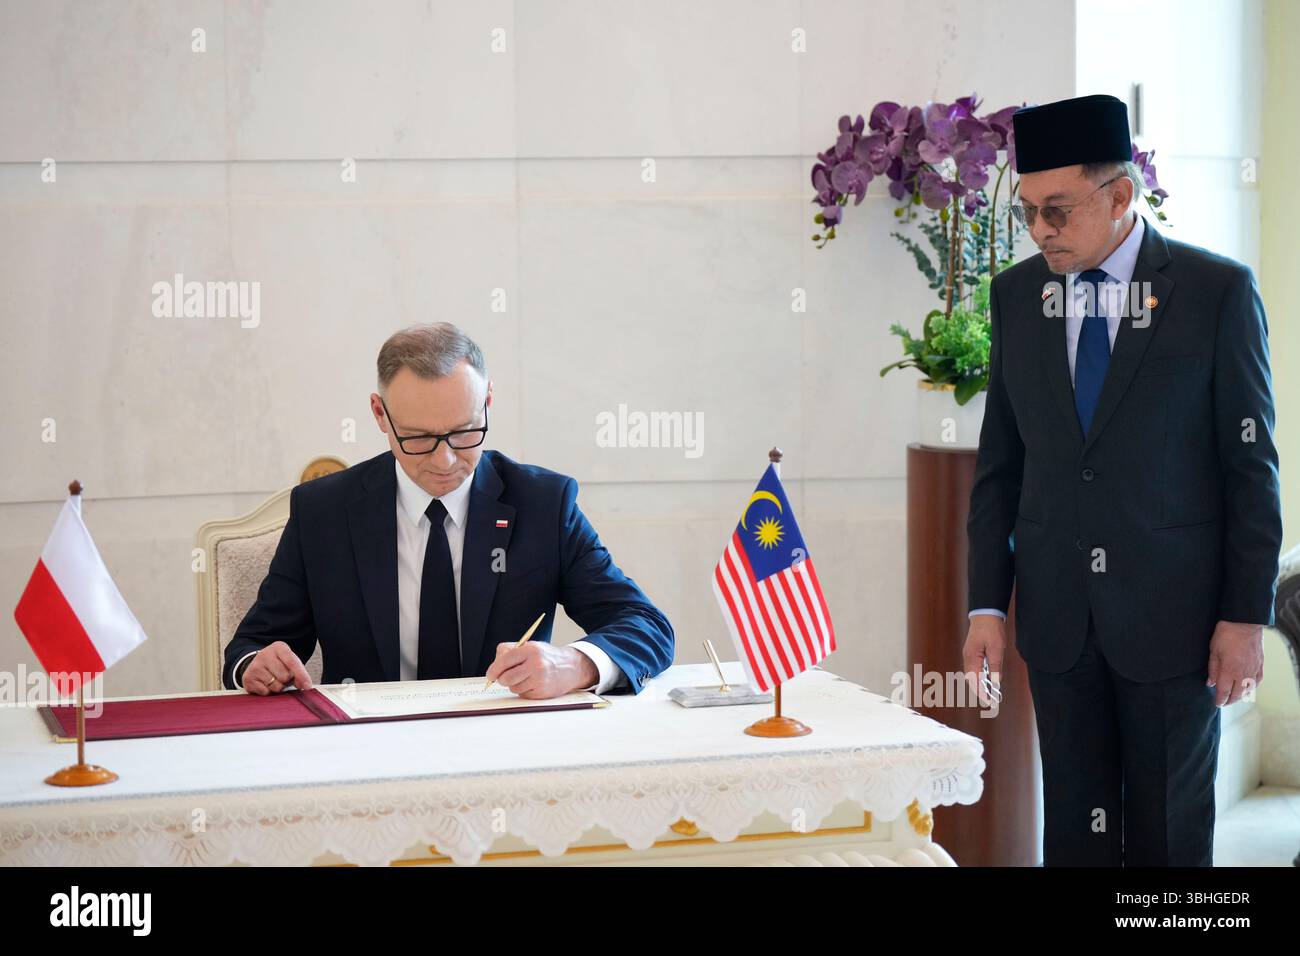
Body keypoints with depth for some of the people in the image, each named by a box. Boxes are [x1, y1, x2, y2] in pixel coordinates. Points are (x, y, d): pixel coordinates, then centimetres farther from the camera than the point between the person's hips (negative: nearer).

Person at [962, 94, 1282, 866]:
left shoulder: (1218, 291, -6)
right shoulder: (1017, 295, 5)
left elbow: (1251, 464, -4)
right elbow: (1001, 462, 7)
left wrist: (1248, 614, -7)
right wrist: (988, 604, 3)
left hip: (1173, 613, -3)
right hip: (1059, 617, 3)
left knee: (1170, 832, 7)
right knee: (1075, 827, 10)